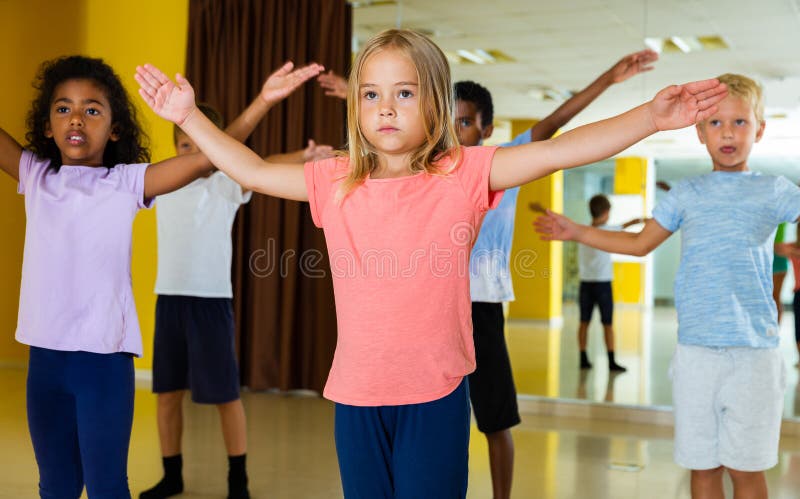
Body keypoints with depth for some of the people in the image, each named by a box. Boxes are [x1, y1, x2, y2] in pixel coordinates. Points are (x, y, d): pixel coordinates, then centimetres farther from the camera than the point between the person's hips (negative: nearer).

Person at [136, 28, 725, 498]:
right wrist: (189, 117, 8)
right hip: (357, 396, 3)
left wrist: (650, 117, -22)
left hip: (436, 396, -3)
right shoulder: (335, 182, 3)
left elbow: (556, 152, -14)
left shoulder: (463, 174, -6)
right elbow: (253, 170, 10)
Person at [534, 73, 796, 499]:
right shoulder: (686, 194, 10)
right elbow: (640, 243, 17)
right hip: (695, 348, 2)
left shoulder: (774, 191, 6)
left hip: (754, 351, -1)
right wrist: (576, 233, 13)